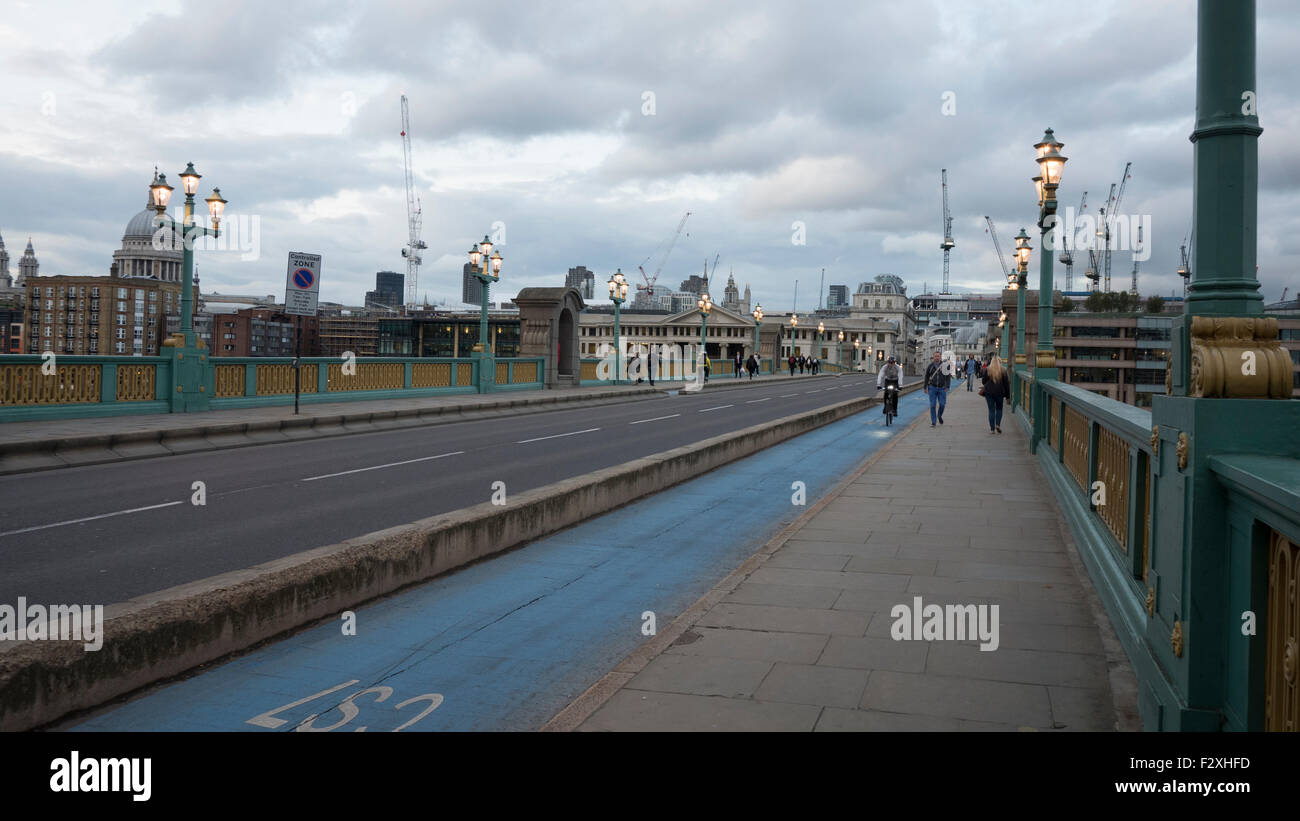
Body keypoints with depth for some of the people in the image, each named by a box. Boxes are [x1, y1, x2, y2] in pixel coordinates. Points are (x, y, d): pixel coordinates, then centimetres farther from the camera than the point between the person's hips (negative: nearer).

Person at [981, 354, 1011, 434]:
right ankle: (998, 424, 1)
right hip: (1000, 393, 0)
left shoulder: (987, 370, -2)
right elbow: (1006, 383, 2)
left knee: (991, 410, 4)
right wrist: (1007, 395, 8)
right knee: (999, 409, 17)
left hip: (989, 392, 0)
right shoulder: (1003, 370, -1)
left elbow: (984, 381, 4)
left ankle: (992, 428, 2)